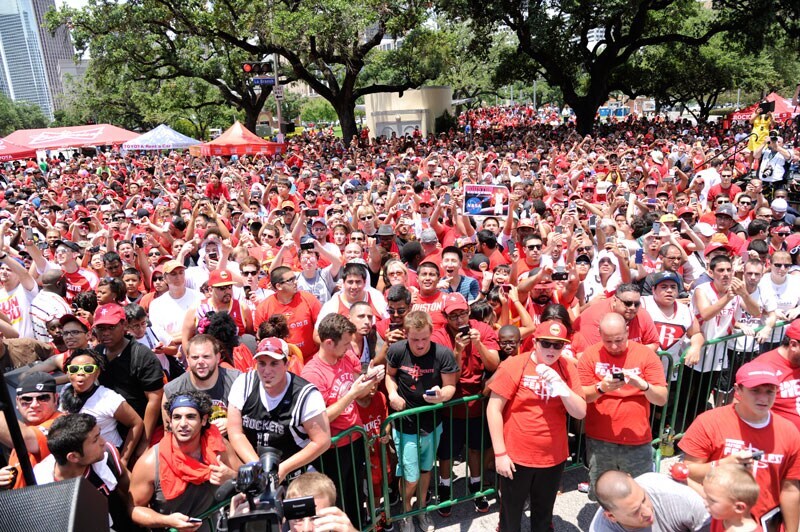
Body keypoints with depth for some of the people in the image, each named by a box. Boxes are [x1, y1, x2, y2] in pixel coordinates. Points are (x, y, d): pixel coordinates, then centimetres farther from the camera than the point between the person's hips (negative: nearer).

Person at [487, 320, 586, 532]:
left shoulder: (567, 368, -2)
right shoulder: (514, 365, -13)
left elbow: (580, 413, -5)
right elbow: (493, 409, -12)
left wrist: (560, 385, -21)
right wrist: (500, 453, -14)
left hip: (554, 458, 3)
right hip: (517, 457, -3)